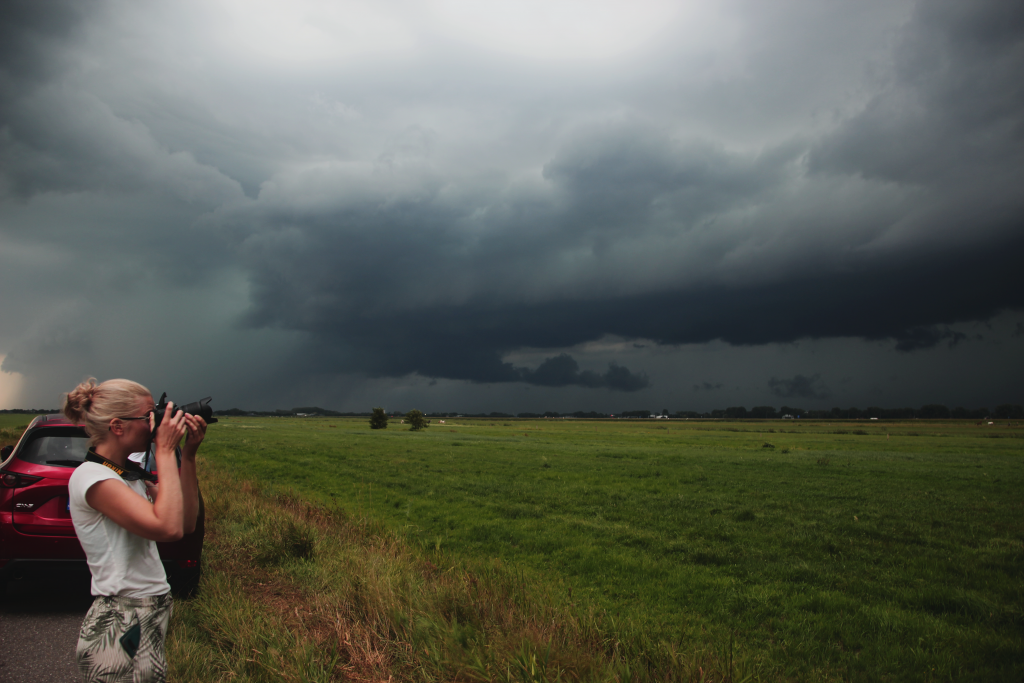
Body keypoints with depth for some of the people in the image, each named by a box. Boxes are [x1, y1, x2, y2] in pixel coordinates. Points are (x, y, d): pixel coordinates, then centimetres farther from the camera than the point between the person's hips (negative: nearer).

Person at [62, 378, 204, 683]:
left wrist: (188, 455, 0)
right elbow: (168, 527, -29)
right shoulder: (90, 476, -18)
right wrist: (165, 451, -20)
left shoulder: (130, 473, 8)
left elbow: (186, 523, 6)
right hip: (119, 631, -8)